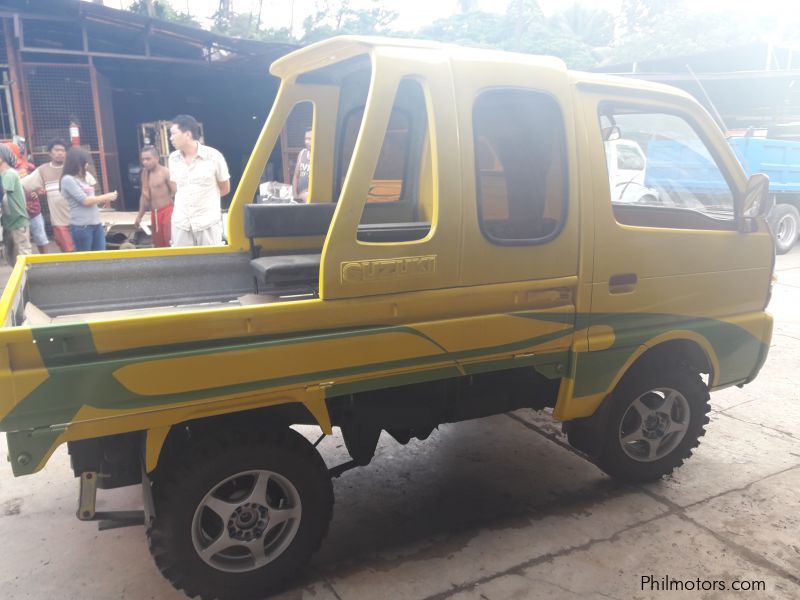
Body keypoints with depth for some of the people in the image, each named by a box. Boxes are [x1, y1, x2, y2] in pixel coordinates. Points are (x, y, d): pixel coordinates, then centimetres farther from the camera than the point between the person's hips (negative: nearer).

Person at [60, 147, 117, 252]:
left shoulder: (82, 178, 13)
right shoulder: (68, 179, -10)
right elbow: (85, 201, -13)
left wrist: (104, 200, 2)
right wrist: (107, 196, -6)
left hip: (96, 223, 7)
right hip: (81, 226, -7)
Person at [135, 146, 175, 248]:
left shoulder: (165, 172, -10)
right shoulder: (145, 173, 12)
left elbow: (175, 192, -15)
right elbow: (144, 196, 18)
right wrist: (140, 216, 18)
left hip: (167, 211, -7)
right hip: (154, 213, 7)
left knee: (171, 242, -12)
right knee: (159, 244, 12)